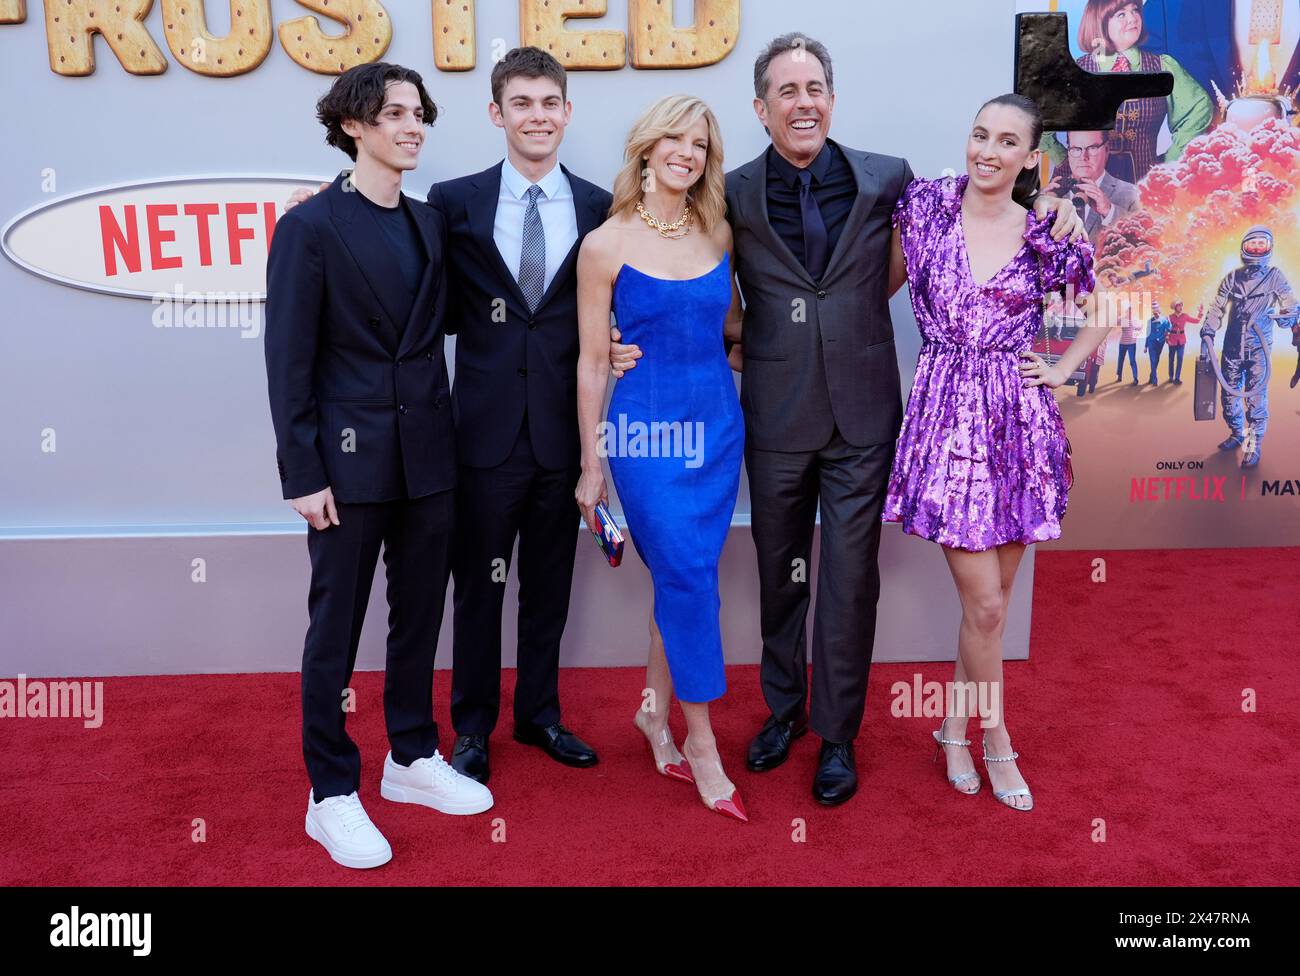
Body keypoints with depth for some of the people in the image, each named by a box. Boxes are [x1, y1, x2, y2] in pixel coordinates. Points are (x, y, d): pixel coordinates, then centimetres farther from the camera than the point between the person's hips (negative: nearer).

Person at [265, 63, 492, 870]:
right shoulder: (311, 226, -7)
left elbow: (437, 326, 11)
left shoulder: (430, 224, 10)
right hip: (350, 455, -5)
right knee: (337, 627, 6)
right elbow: (288, 360, -9)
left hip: (427, 454, 6)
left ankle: (412, 759, 32)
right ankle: (332, 794, 20)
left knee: (419, 613, 15)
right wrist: (304, 471, -13)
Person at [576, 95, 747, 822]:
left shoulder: (718, 232, 6)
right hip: (646, 431, -4)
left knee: (684, 579, 11)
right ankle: (701, 744, 11)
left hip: (717, 426, 4)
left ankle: (656, 711, 31)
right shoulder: (606, 244, -5)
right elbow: (593, 361, -3)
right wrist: (592, 464, -2)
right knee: (689, 581, -5)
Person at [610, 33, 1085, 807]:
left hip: (862, 416, 0)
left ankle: (838, 735, 24)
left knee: (850, 580, 5)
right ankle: (784, 709, 36)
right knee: (779, 573, 15)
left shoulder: (887, 179, -1)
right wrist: (641, 345, -12)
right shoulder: (734, 195, -2)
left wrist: (1044, 208, 0)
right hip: (776, 418, 1)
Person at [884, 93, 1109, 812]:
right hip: (944, 416, -2)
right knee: (985, 602, -3)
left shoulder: (1049, 237, 3)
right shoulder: (924, 205, 2)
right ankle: (996, 742, 19)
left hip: (1019, 423, 2)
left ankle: (956, 721, 31)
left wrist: (1061, 370, 6)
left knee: (993, 595, 9)